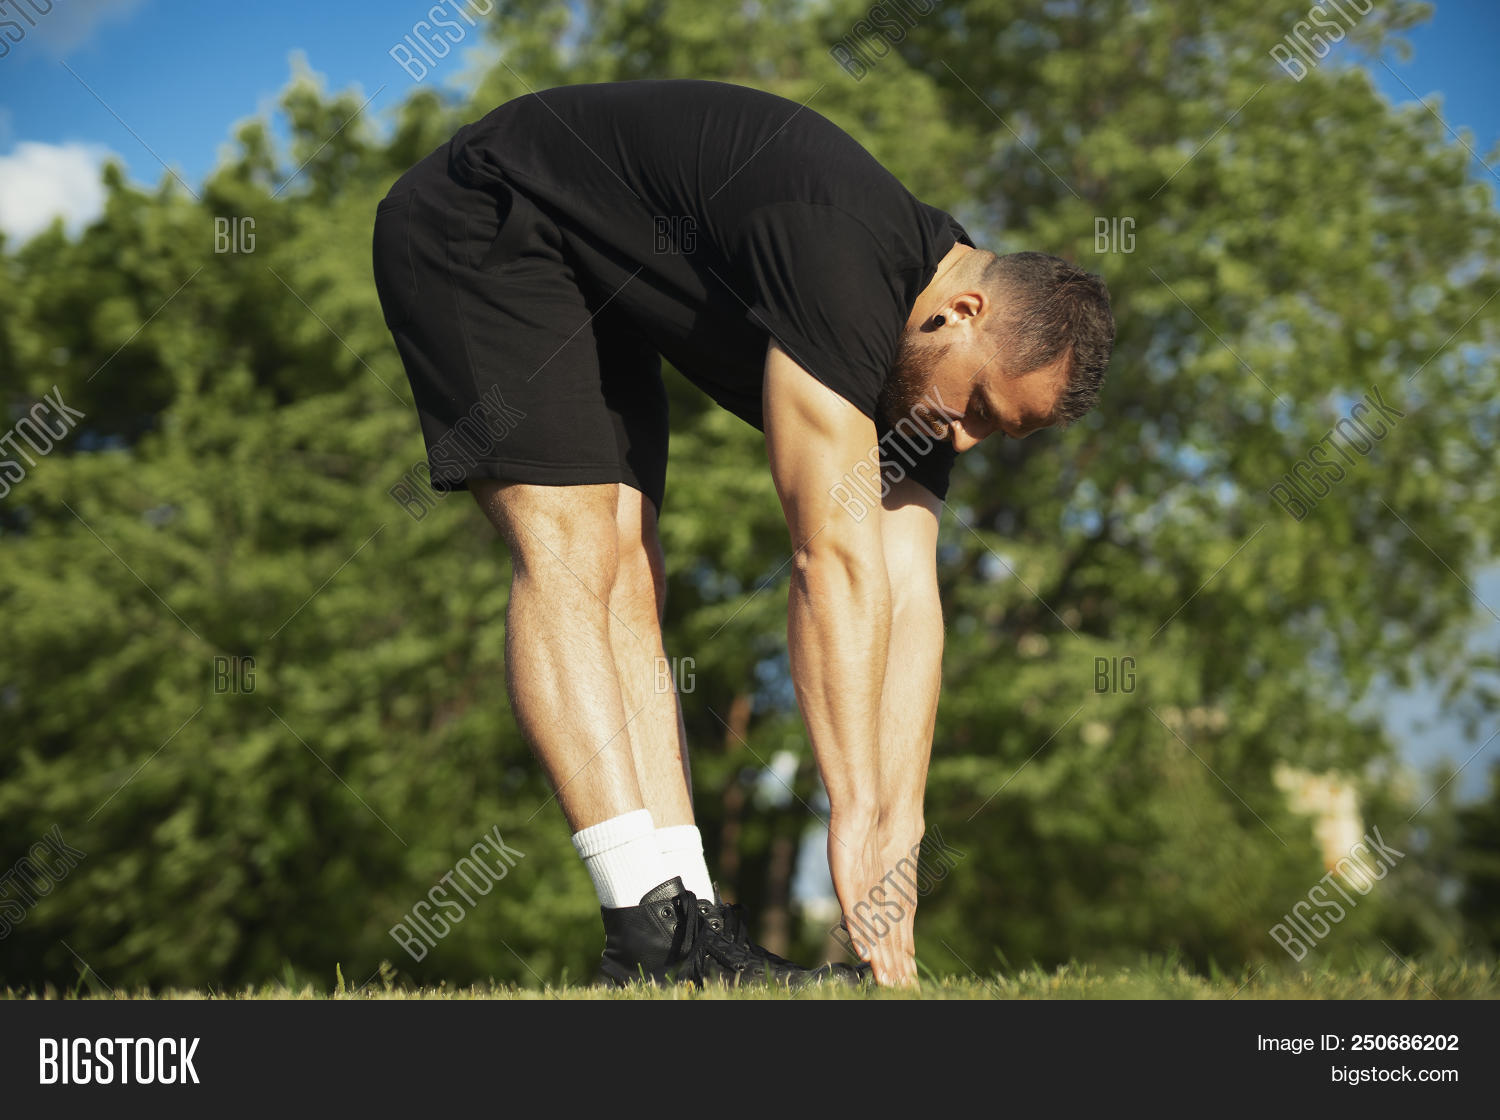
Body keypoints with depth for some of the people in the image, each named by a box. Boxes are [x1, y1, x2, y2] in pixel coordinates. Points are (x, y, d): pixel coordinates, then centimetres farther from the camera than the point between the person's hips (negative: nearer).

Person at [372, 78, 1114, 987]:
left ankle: (689, 926, -7)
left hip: (589, 285, 9)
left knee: (630, 581, -3)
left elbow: (909, 595, -7)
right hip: (480, 229, -9)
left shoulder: (922, 365, -5)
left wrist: (899, 831, -13)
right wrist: (856, 818, -32)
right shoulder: (840, 260, -32)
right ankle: (651, 930, -24)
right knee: (568, 551, -20)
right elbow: (835, 565, -34)